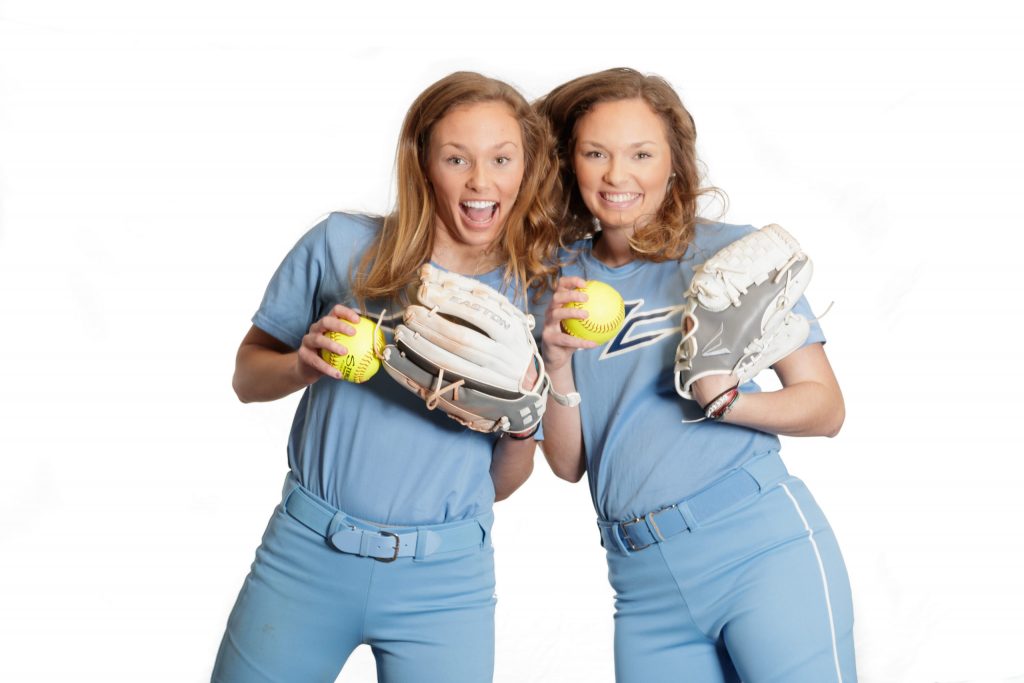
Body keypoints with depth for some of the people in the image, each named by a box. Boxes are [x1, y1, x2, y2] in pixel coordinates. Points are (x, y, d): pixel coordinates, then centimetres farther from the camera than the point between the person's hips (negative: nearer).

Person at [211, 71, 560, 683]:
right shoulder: (343, 245, -3)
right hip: (307, 550, 0)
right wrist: (305, 363, -15)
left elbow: (501, 483, 8)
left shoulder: (537, 293, 2)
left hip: (443, 580, 1)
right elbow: (247, 376, 6)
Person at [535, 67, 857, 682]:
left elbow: (826, 408, 0)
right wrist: (558, 364, -7)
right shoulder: (562, 282, 10)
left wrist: (726, 398, -18)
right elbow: (568, 464, 9)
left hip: (763, 546, -3)